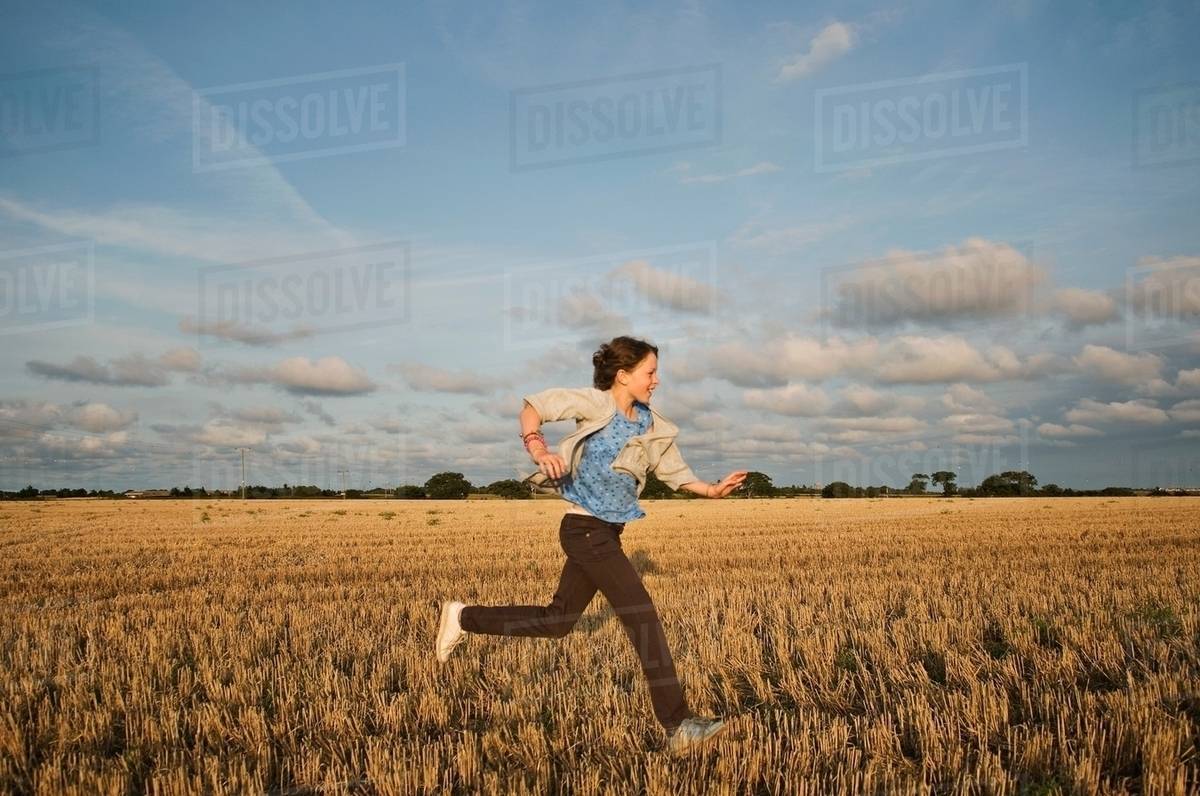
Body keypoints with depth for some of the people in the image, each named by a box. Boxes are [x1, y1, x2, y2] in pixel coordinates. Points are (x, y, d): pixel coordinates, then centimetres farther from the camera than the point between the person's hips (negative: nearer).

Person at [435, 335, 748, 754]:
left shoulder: (651, 425, 10)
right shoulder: (596, 404, -10)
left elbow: (674, 471, 14)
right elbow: (533, 407, -8)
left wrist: (712, 489, 0)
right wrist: (538, 449, -24)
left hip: (605, 534, 9)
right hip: (586, 529, -9)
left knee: (557, 621, 16)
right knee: (643, 617, -10)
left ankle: (463, 617, 29)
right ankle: (678, 725, -4)